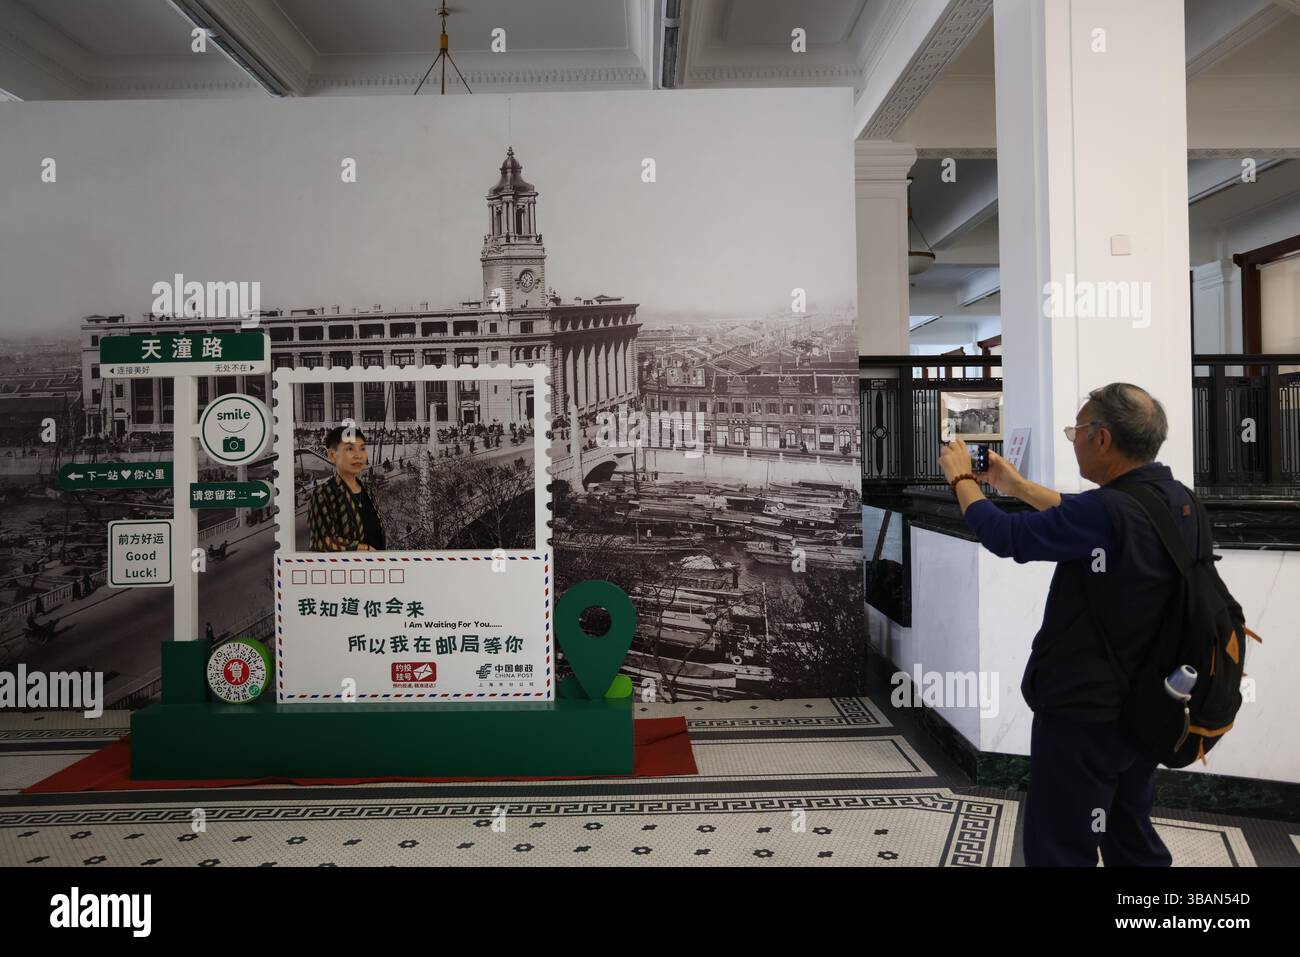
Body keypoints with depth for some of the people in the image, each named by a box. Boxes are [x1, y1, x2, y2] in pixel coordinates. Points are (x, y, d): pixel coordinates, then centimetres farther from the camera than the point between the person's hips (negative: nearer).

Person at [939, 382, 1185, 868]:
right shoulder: (1178, 501, -1)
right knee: (1134, 844, 24)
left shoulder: (1109, 510, -28)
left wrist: (960, 477, -1)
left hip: (1083, 715, -9)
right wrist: (1017, 485, 21)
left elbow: (1005, 536, -18)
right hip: (1145, 709, 9)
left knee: (1059, 852, 7)